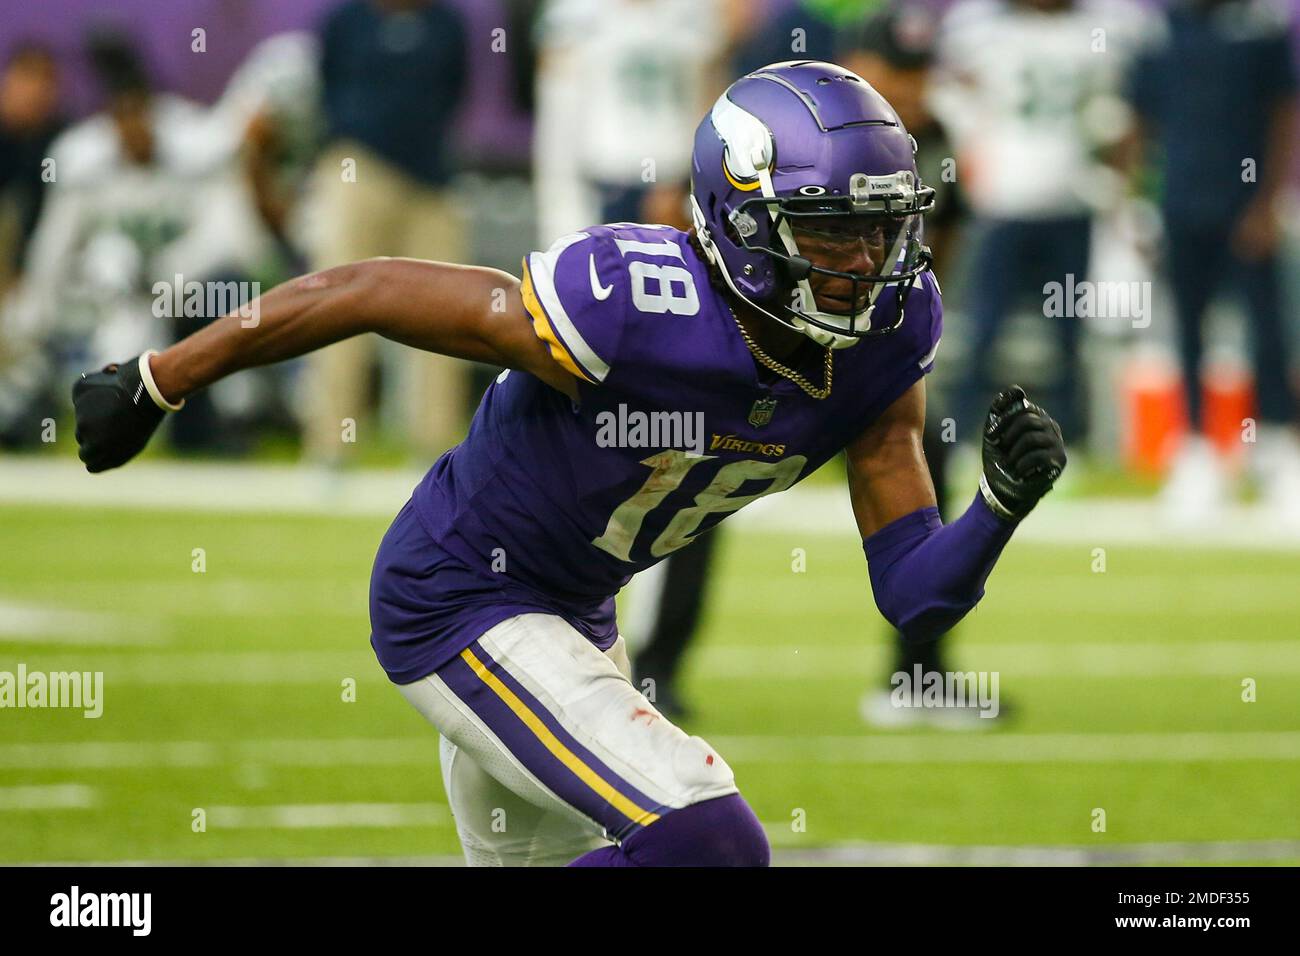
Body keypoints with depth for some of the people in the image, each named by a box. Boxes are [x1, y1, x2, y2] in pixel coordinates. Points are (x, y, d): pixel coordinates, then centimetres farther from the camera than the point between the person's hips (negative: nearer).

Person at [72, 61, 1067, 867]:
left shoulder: (882, 344, -11)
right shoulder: (631, 310, -31)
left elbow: (917, 597, -7)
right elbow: (366, 291, -21)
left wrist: (1003, 504, -28)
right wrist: (157, 385, -12)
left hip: (571, 615, 9)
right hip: (456, 606, -9)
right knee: (703, 842, -23)